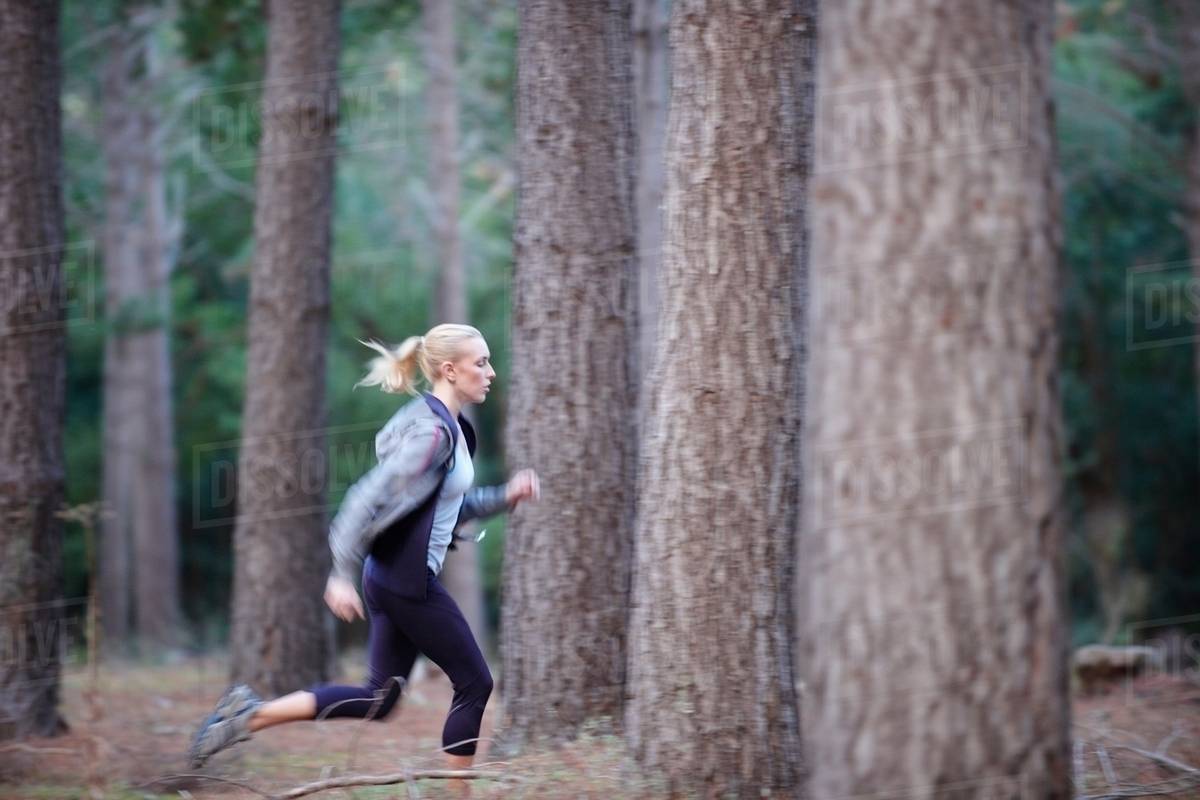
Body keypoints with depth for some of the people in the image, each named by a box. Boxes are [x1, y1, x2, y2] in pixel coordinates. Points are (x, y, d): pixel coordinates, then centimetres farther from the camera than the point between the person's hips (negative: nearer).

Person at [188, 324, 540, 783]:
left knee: (378, 698, 11)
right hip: (409, 579, -10)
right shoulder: (432, 432, -18)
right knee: (475, 684, 1)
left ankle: (250, 715, 7)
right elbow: (372, 498, -23)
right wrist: (342, 576, -24)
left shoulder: (450, 427, 13)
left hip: (392, 578, 10)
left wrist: (505, 497, 13)